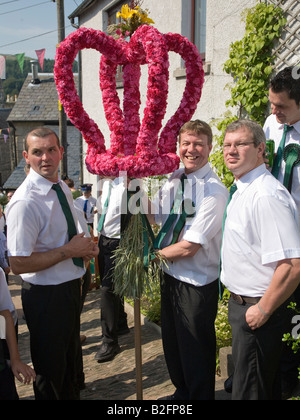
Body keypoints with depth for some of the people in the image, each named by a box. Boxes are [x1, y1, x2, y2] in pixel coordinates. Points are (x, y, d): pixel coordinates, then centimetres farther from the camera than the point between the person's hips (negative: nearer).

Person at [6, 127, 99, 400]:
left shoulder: (62, 188, 3)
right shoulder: (25, 202, -25)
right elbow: (18, 264, -27)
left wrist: (86, 246, -3)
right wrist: (68, 251, -23)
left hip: (71, 286, 9)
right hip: (46, 296, -8)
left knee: (72, 359, 28)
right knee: (51, 368, 12)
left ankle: (73, 395, 50)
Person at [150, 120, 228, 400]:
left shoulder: (214, 191, -22)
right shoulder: (173, 180, 1)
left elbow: (188, 247, -24)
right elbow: (153, 216, 12)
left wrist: (155, 252, -9)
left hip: (197, 284, -8)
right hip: (170, 276, 8)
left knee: (196, 353, 12)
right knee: (172, 343, 25)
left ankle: (200, 395, 37)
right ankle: (182, 391, 49)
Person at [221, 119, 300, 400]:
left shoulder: (267, 195, -24)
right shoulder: (242, 190, 9)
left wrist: (263, 310, -20)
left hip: (255, 311, -9)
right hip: (241, 303, 9)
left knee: (249, 390, 6)